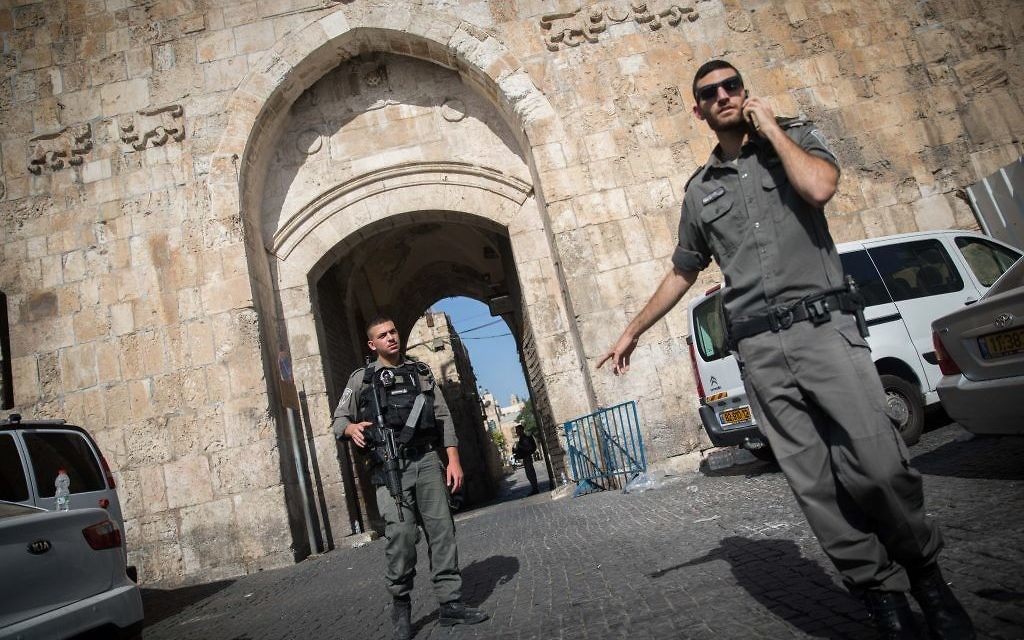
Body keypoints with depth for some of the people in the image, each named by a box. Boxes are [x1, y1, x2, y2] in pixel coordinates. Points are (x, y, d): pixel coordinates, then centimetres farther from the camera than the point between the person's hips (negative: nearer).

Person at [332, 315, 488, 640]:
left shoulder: (421, 372, 15)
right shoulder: (361, 379, 11)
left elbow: (443, 417, 12)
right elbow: (338, 420, 11)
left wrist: (453, 459, 2)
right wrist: (351, 428, -13)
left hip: (427, 461, 2)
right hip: (390, 467, -2)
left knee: (442, 530, 0)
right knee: (401, 535, -11)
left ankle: (450, 603, 10)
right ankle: (401, 605, 9)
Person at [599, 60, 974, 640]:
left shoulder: (797, 136, 13)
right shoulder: (700, 189, 19)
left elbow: (819, 186, -11)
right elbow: (682, 273, 26)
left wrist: (771, 128, 0)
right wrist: (633, 331, 27)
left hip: (824, 325, -2)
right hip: (759, 350, 3)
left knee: (879, 465, -12)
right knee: (814, 484, -2)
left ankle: (925, 571, 14)